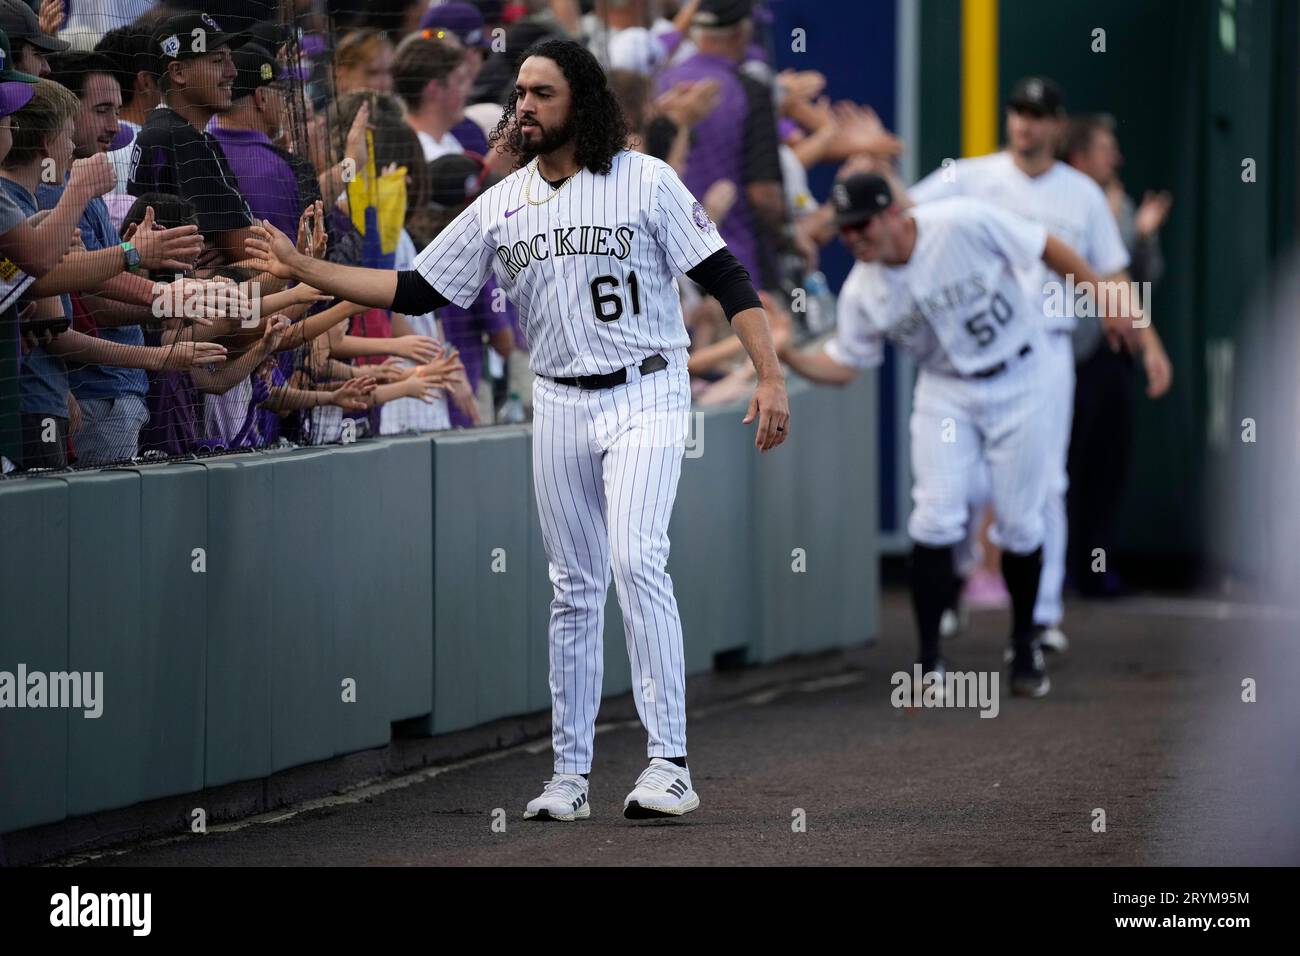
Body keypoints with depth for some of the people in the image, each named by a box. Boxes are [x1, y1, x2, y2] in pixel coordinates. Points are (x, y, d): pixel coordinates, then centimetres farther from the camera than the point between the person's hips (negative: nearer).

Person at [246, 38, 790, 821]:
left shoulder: (645, 181, -7)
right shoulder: (501, 205, 7)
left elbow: (725, 278, -7)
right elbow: (416, 291, 9)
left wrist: (771, 375, -17)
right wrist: (306, 270, 1)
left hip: (646, 396, -5)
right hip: (560, 405, 5)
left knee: (637, 561, -21)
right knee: (574, 591, 8)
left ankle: (671, 765, -21)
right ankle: (570, 777, 14)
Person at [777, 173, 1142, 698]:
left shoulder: (965, 222, -23)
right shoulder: (862, 293, -10)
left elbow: (1049, 248, -12)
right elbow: (841, 367, -2)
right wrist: (786, 354, -20)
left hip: (1016, 382, -2)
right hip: (945, 392, 2)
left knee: (1019, 524, 1)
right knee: (936, 518, -11)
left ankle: (1024, 647, 23)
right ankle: (930, 663, -1)